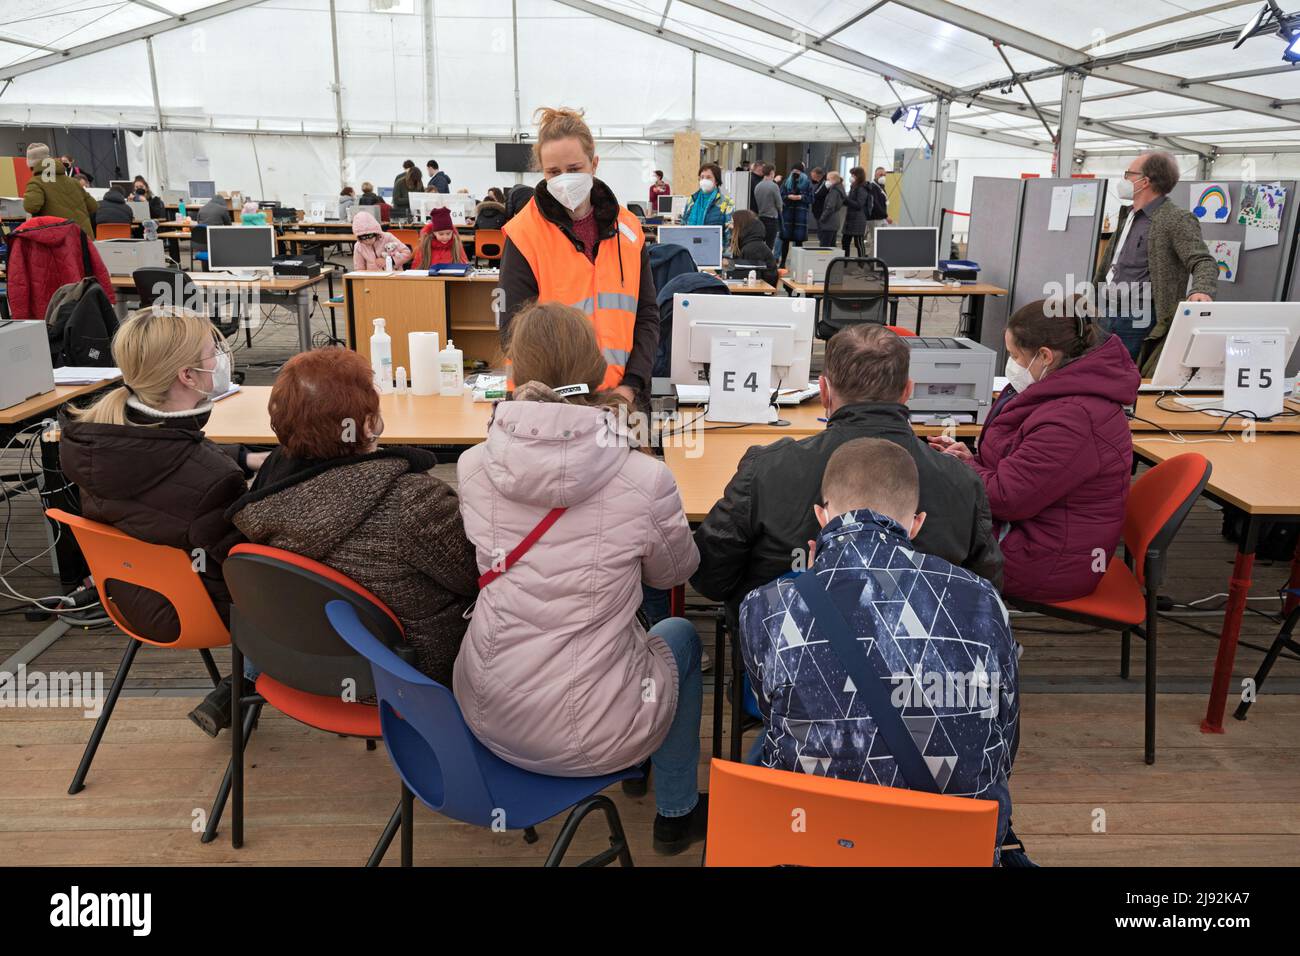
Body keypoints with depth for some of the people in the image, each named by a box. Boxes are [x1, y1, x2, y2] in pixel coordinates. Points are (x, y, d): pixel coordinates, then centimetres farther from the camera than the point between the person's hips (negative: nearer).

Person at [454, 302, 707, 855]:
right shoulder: (644, 481, -19)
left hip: (484, 720, 4)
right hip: (587, 741, -4)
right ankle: (676, 814, 39)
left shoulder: (473, 467, -10)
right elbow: (673, 572, 3)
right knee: (680, 636, 26)